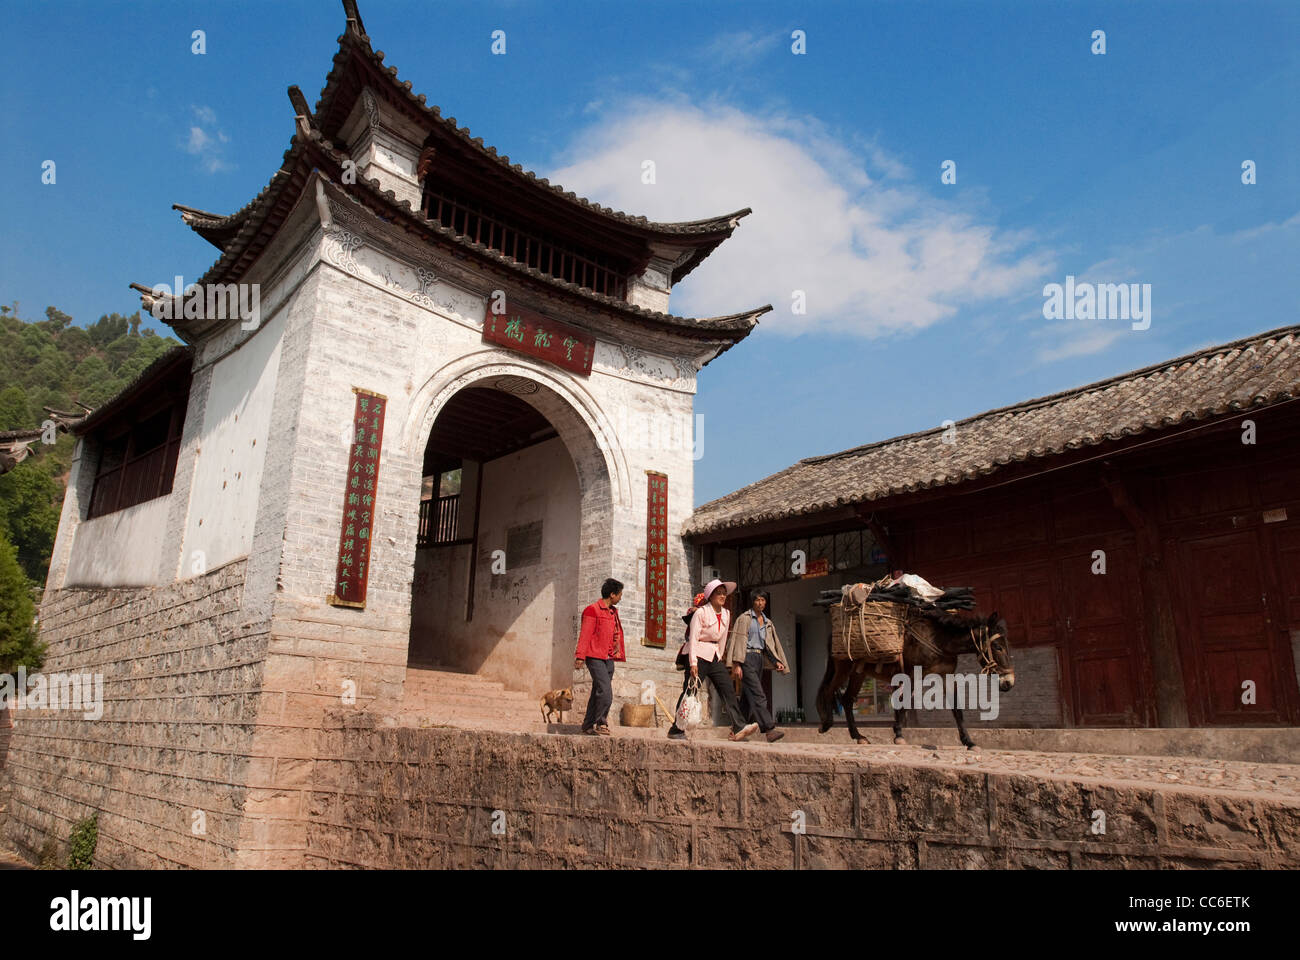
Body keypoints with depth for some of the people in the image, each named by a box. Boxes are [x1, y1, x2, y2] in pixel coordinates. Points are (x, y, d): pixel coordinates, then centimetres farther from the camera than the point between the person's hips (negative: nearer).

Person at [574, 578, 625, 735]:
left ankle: (588, 725, 16)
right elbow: (585, 634, -10)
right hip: (595, 657, -8)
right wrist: (580, 656, -15)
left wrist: (618, 653, 16)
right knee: (605, 693, -15)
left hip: (608, 659, 8)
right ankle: (600, 723, -4)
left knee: (598, 693, 9)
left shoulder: (613, 612, 19)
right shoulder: (592, 610, -5)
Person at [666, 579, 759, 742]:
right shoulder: (701, 612, -9)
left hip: (715, 657, 6)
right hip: (699, 655, -6)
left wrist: (719, 658, 13)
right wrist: (693, 663, -18)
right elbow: (693, 638, -13)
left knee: (728, 690, -7)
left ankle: (738, 728, -13)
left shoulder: (726, 614, 10)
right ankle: (676, 730, 9)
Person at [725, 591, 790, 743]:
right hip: (747, 658, -7)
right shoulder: (745, 618, -2)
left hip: (760, 659, 7)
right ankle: (769, 730, -23)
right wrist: (736, 664, -14)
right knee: (758, 695, -15)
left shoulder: (768, 622, 18)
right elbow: (739, 640, -7)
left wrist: (777, 661, 1)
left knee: (748, 697, 7)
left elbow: (771, 643, 16)